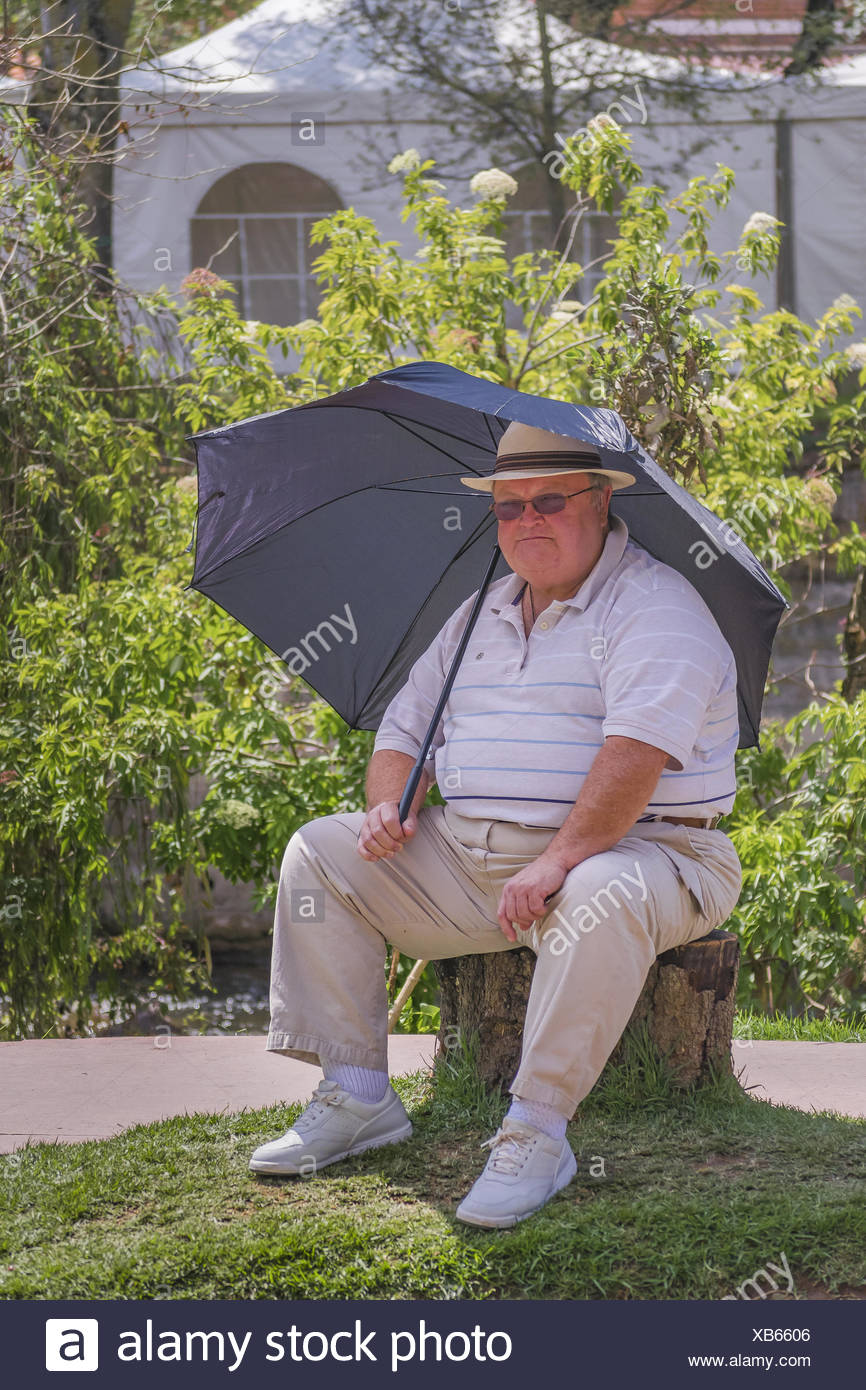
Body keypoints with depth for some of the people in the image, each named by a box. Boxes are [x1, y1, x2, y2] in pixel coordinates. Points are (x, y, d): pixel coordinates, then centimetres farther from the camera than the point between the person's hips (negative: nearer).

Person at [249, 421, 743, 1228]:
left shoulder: (652, 606, -8)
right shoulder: (482, 616, 17)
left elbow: (638, 750, -23)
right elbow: (405, 727, 22)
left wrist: (557, 862, -32)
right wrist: (390, 804, -2)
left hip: (622, 850, -7)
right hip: (469, 855, 7)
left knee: (603, 897, -41)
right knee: (319, 853, -2)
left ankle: (536, 1131, -31)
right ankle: (357, 1095, -5)